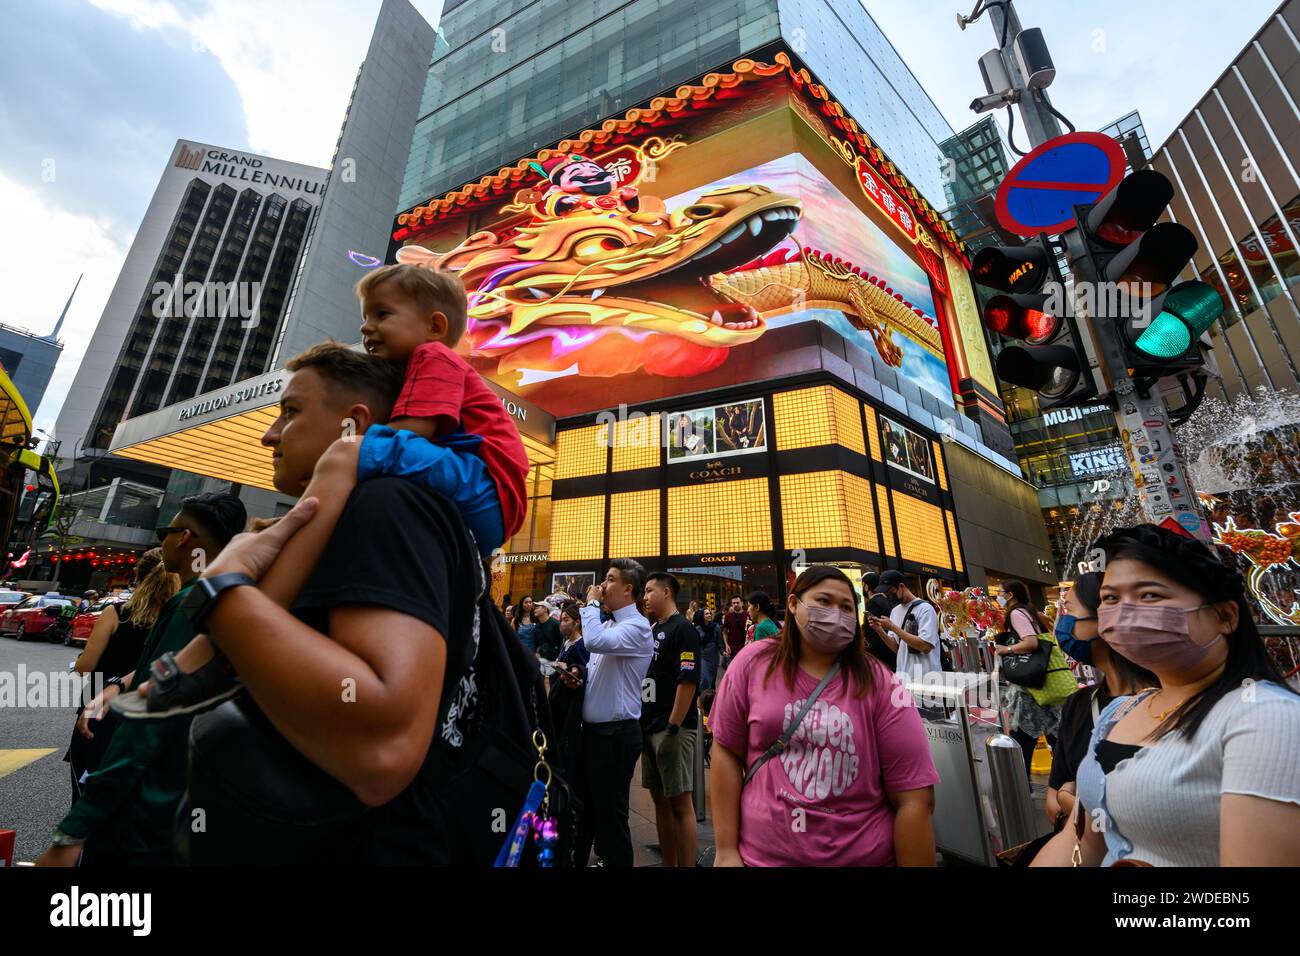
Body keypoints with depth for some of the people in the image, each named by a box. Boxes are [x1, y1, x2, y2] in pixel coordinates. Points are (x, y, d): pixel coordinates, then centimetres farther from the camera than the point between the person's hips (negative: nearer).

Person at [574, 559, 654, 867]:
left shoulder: (637, 626, -19)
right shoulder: (609, 624, 9)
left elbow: (595, 642, -36)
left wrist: (592, 603, -21)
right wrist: (578, 674, -1)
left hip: (615, 734, -9)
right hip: (592, 729, 9)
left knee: (610, 813, 7)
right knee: (584, 807, 23)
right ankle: (577, 859, 41)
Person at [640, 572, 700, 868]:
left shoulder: (682, 629, -12)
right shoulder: (651, 630, 13)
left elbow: (688, 681, -19)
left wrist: (672, 729, -21)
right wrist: (644, 723, 13)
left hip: (672, 729, -8)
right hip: (649, 727, 8)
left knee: (680, 802, 1)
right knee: (660, 800, 16)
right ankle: (668, 863, 29)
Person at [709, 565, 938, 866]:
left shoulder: (880, 685, -9)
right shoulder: (753, 663, -8)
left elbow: (915, 801, -9)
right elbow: (727, 751, -3)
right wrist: (727, 851, -4)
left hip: (863, 857, 0)